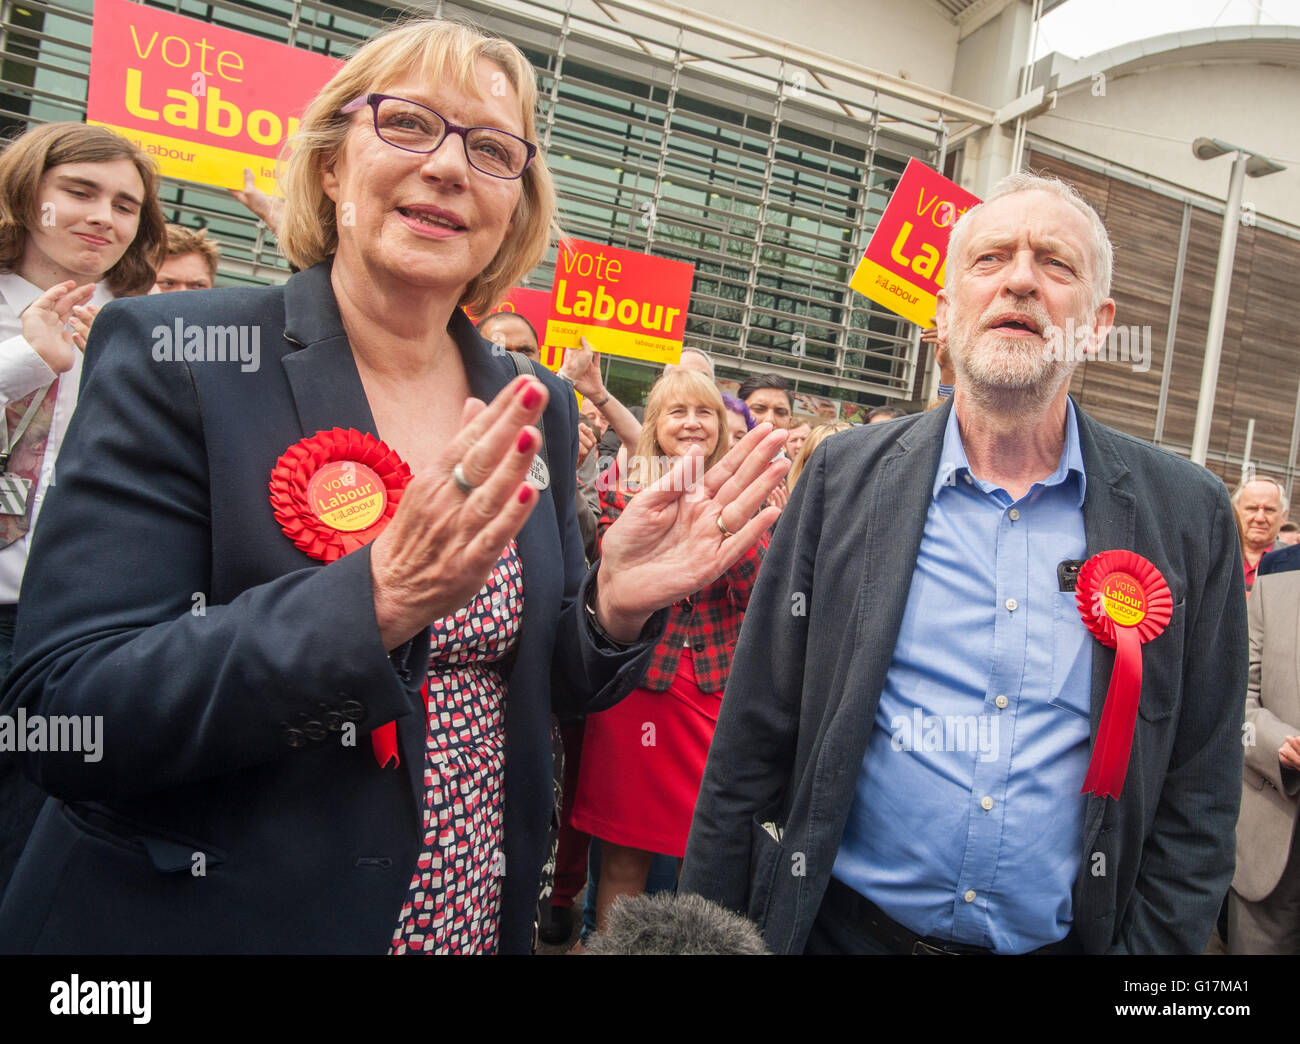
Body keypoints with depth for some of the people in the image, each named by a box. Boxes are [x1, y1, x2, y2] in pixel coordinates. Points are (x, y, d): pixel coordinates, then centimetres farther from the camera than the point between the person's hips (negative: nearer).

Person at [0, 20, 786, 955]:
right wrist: (374, 597, -30)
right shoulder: (173, 357, -13)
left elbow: (545, 684, 4)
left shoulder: (535, 410, -2)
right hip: (205, 918, -3)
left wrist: (615, 606, -16)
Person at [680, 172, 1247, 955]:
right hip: (842, 927, 0)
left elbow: (1199, 796, -1)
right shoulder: (845, 476, -7)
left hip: (1060, 939, 1)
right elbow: (753, 743, -6)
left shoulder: (1189, 515, -5)